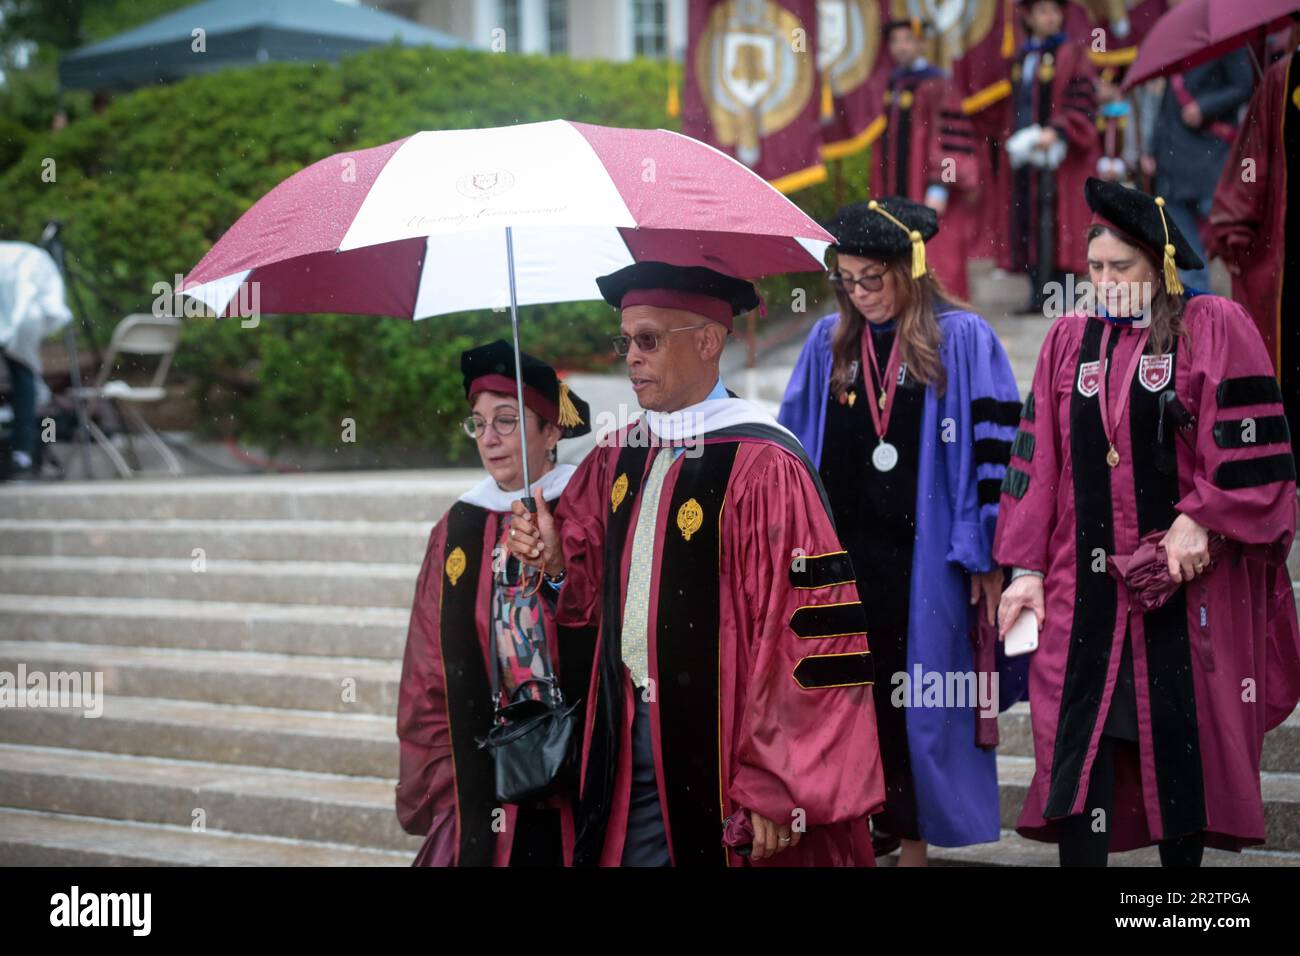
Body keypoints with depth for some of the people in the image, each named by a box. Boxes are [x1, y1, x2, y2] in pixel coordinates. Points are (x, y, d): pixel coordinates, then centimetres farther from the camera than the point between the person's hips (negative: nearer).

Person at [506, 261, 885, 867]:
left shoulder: (762, 467, -16)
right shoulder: (616, 460, 7)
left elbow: (813, 638, -19)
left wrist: (776, 789, -17)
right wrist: (558, 559, -5)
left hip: (722, 751, -6)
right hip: (630, 746, 6)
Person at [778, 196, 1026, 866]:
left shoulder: (961, 338, -4)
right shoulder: (829, 343, 9)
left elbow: (994, 446, -6)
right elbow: (794, 443, 15)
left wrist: (985, 556, -8)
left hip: (924, 559, -3)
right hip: (842, 556, 4)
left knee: (917, 706, 2)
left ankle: (912, 835, 13)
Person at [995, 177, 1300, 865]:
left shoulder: (1215, 329, 0)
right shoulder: (1069, 341, 11)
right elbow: (1038, 460, 10)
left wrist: (1201, 520, -14)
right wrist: (1027, 568, 5)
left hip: (1189, 578, -3)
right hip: (1086, 586, 3)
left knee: (1183, 742, 4)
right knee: (1080, 742, -4)